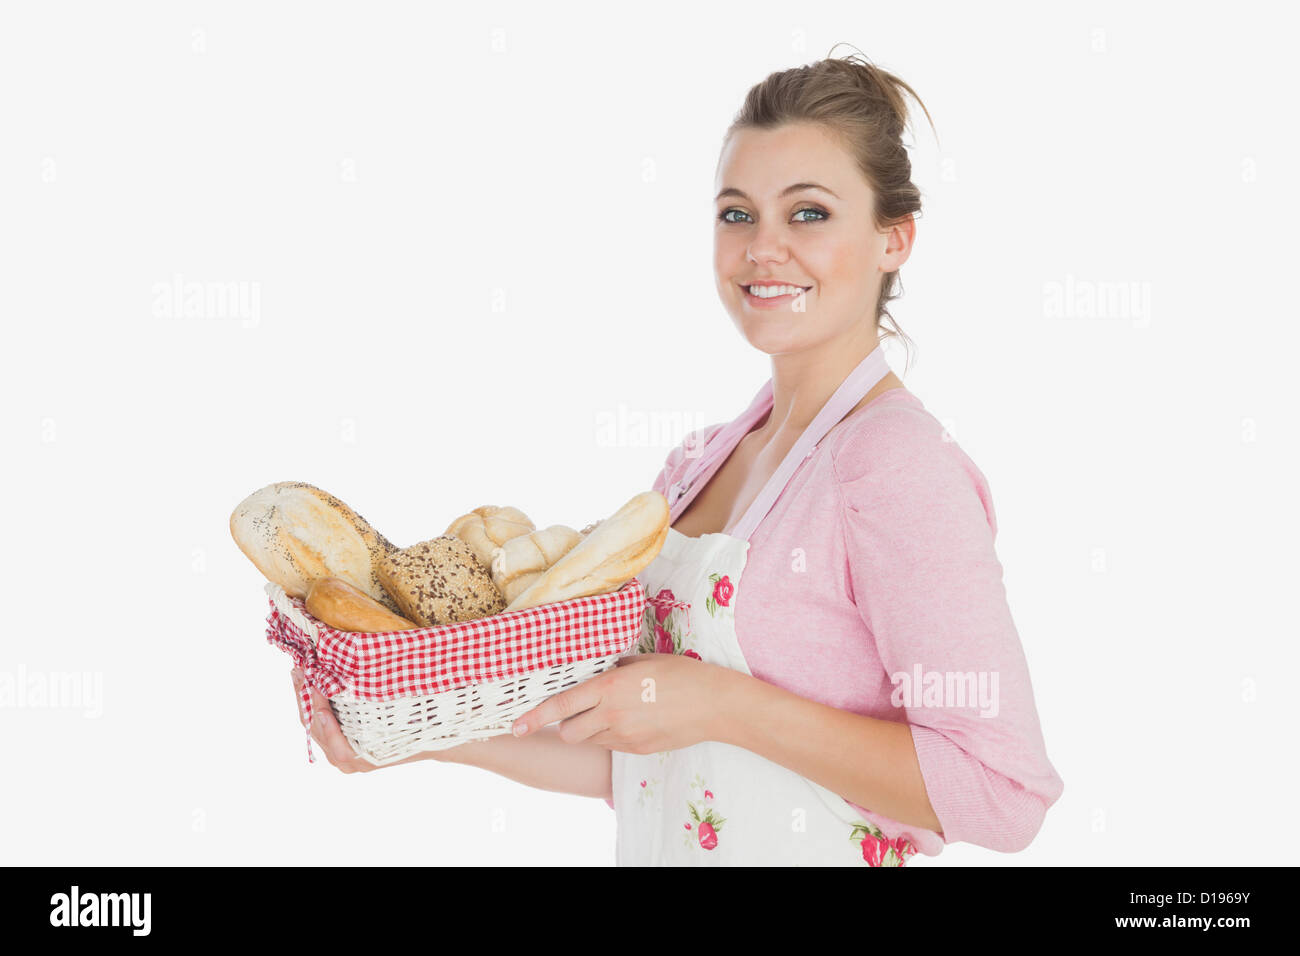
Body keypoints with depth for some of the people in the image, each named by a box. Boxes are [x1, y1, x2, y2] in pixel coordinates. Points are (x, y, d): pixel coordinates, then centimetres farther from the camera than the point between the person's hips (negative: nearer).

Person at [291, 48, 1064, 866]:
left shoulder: (899, 461, -20)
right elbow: (636, 764, 6)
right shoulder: (703, 462, 1)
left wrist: (726, 705, -25)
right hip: (665, 854, 7)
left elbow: (1002, 796, -23)